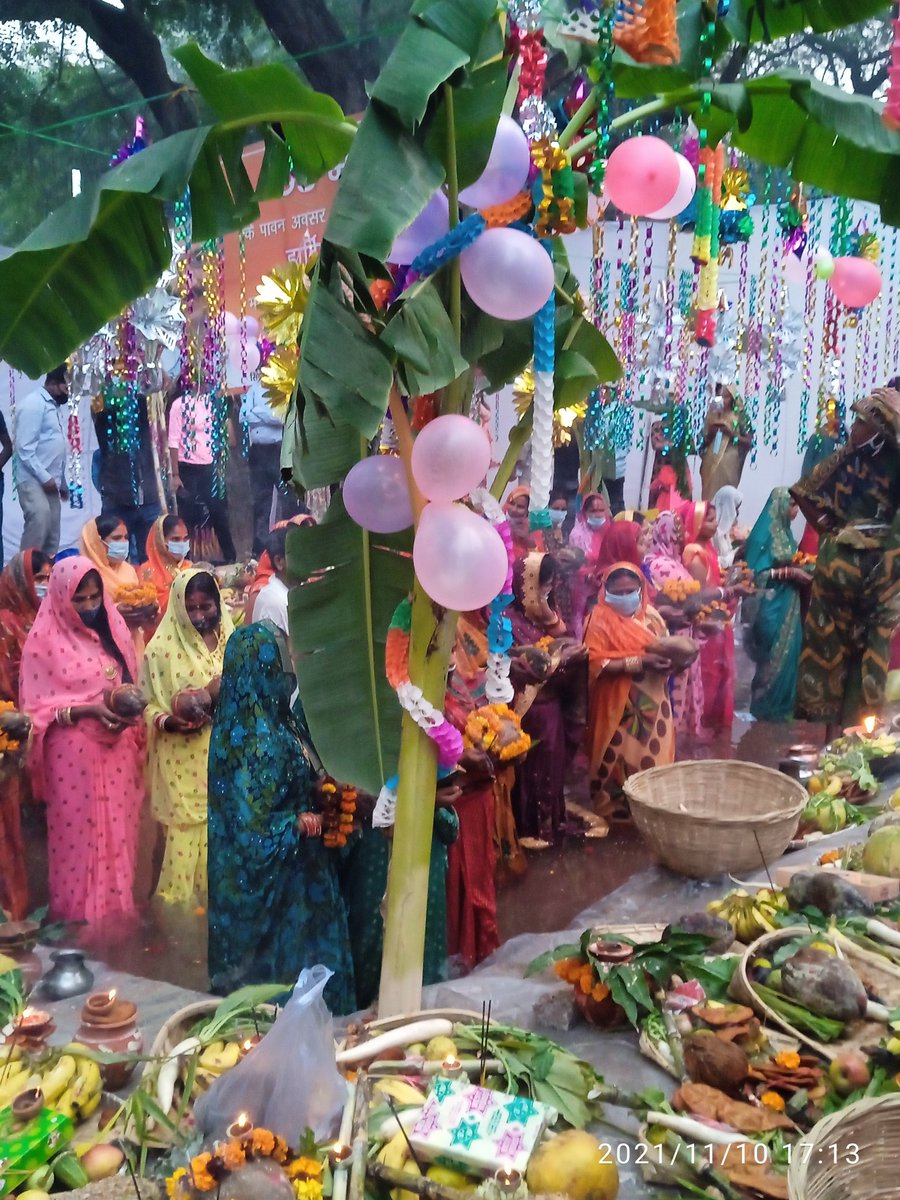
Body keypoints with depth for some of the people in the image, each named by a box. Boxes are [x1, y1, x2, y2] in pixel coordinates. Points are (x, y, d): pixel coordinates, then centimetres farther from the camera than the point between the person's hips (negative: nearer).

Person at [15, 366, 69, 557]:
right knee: (39, 522, -23)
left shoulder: (53, 406, 17)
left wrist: (62, 482, 20)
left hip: (49, 482, 9)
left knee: (52, 535, 6)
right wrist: (44, 477, -19)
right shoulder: (33, 404, -9)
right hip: (34, 480, -9)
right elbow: (24, 448, -16)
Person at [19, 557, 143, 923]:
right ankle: (80, 919, 15)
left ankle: (119, 914, 22)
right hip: (74, 756, -5)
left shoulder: (114, 628, 8)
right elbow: (36, 708, -9)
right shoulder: (45, 641, -7)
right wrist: (89, 709, -21)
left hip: (118, 752, 5)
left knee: (119, 836, 10)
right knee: (79, 837, 2)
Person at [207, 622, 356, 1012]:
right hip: (271, 880, -9)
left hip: (294, 869, 9)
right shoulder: (257, 738, -25)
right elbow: (252, 827, -25)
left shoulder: (280, 719, 2)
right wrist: (300, 823, -13)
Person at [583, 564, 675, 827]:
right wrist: (640, 661, -25)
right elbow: (595, 662, -19)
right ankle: (615, 808, 16)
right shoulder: (600, 620, -10)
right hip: (618, 705, -5)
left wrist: (669, 660, -11)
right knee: (621, 757, 1)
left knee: (655, 755, 9)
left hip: (652, 700, 6)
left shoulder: (650, 615, 8)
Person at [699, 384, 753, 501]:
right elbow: (705, 441, 9)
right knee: (708, 497, 2)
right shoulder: (713, 414, 8)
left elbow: (749, 442, -4)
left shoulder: (740, 416, -1)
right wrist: (711, 431, -10)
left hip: (728, 463, -3)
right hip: (710, 462, 4)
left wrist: (730, 433, -14)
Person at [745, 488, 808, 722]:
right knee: (772, 656, -1)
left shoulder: (785, 532, 11)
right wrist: (790, 572, -18)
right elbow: (757, 572, -16)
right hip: (772, 605, -7)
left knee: (788, 653, 9)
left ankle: (781, 705, 19)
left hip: (789, 603, 7)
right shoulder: (765, 533, -12)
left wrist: (802, 571, -1)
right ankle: (766, 706, 12)